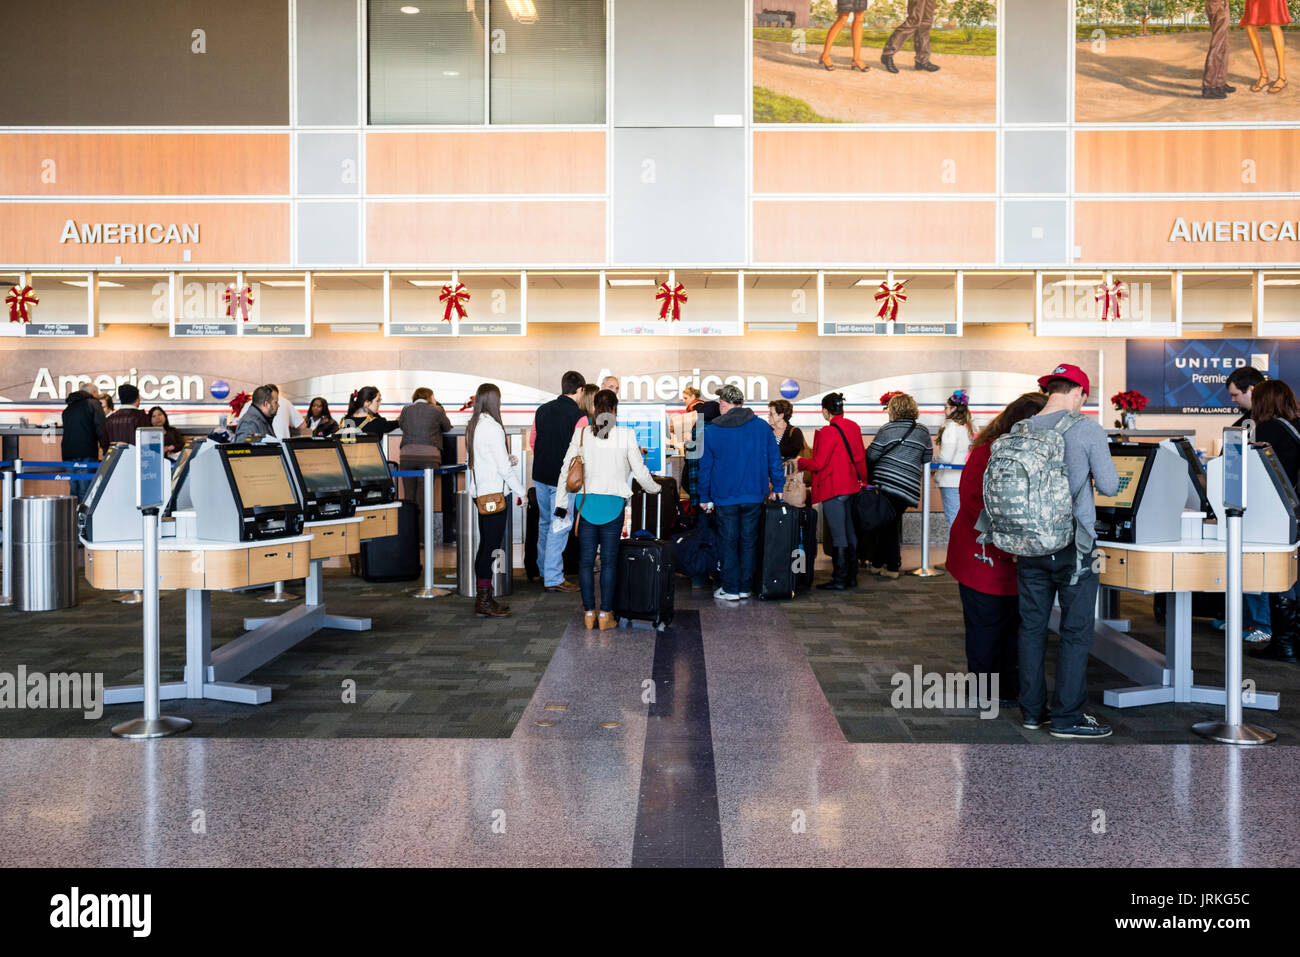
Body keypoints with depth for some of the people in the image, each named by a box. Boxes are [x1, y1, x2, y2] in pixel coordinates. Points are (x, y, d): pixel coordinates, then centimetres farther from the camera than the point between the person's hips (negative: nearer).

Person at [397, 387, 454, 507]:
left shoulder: (406, 410, 12)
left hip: (407, 455, 2)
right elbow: (447, 428, 19)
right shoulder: (437, 410, 6)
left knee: (409, 495, 7)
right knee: (424, 496, -2)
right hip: (428, 456, -2)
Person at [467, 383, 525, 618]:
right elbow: (504, 466, -15)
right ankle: (484, 602, -1)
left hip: (480, 493, 9)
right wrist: (520, 491, -6)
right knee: (491, 546, -4)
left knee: (484, 545, 13)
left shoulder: (473, 426, 10)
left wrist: (508, 459, 6)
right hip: (496, 493, -9)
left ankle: (483, 597, 19)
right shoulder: (492, 427, -16)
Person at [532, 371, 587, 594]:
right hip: (563, 478, -6)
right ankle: (553, 578, 4)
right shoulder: (579, 416, -14)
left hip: (540, 475, 7)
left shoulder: (542, 410, 5)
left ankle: (544, 571, 28)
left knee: (545, 523, 19)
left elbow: (533, 442, 13)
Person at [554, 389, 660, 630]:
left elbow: (566, 469, 3)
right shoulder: (626, 435, -6)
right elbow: (640, 471, 0)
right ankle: (605, 614, 7)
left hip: (585, 502, 2)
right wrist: (654, 488, 20)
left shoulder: (581, 434, -1)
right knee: (609, 560, 5)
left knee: (586, 559, 7)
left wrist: (561, 502, 12)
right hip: (613, 503, -1)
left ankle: (589, 613, 11)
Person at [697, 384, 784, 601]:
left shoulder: (712, 430, -4)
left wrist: (705, 497, 7)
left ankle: (730, 589, 10)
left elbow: (705, 466, 0)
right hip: (754, 495, 2)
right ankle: (745, 587, 16)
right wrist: (776, 487, 12)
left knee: (728, 543, 7)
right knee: (749, 542, 11)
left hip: (725, 497, -2)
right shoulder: (761, 426, 0)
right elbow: (774, 458, 3)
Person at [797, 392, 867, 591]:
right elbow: (861, 456, 14)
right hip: (852, 487, 8)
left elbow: (818, 463, -15)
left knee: (838, 535, -3)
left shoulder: (829, 432, -16)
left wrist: (799, 463, 1)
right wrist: (862, 478, 25)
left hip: (833, 489, -8)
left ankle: (839, 579, 2)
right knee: (850, 532, 13)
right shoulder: (853, 427, 7)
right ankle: (852, 577, 20)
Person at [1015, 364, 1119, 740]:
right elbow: (1109, 486, -6)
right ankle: (1067, 716, 6)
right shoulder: (1087, 430, -9)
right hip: (1073, 543, -4)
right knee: (1076, 630, 3)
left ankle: (1032, 710, 19)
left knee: (1032, 626, 11)